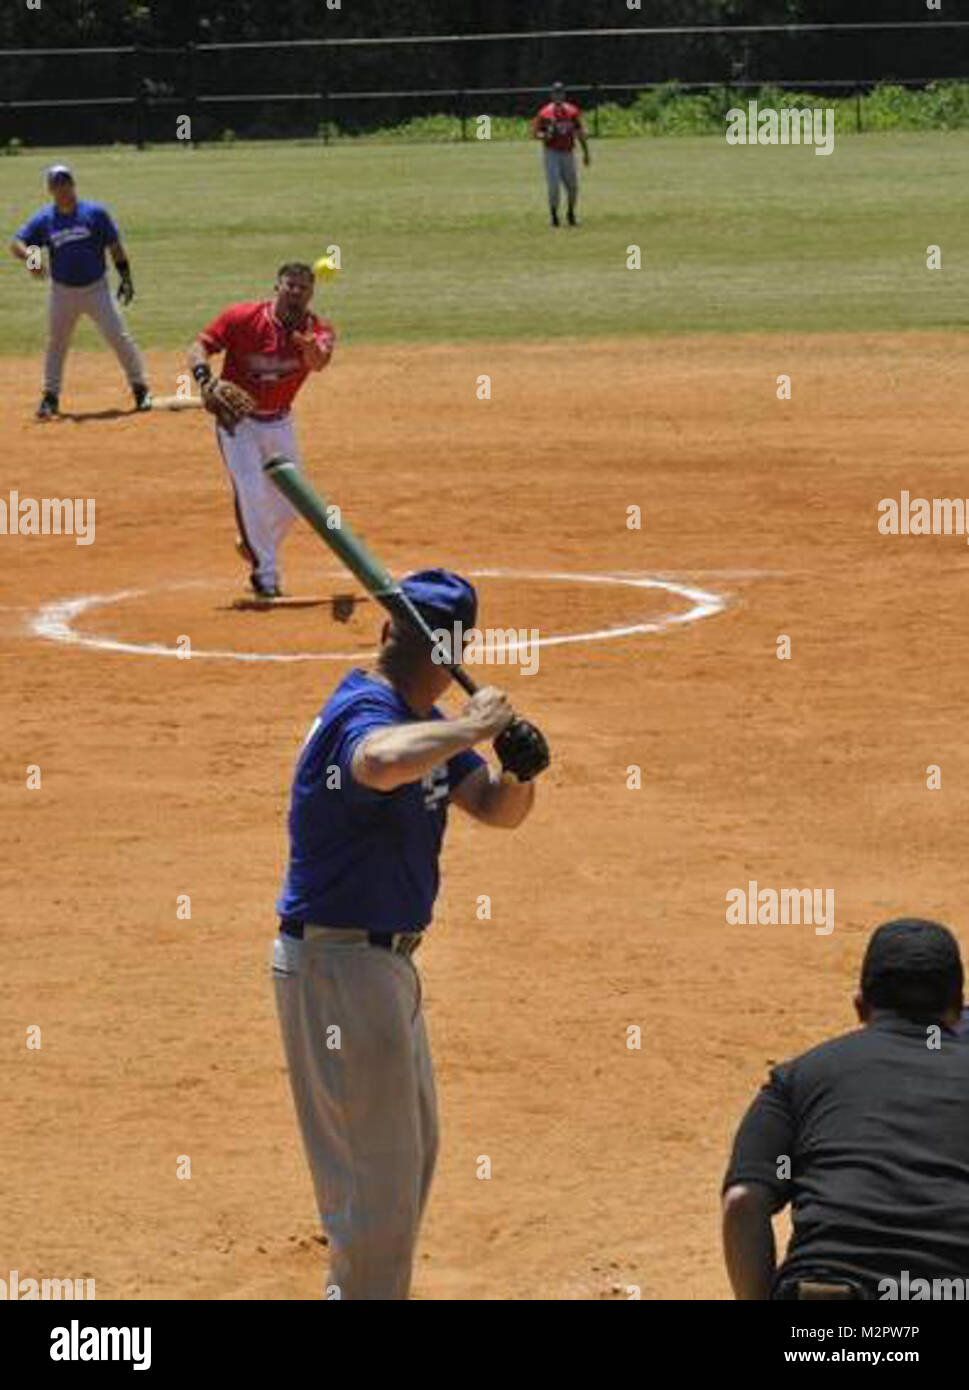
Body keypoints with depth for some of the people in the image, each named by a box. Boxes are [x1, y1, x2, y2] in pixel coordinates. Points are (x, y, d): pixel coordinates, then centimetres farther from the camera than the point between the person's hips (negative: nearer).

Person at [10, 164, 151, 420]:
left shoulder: (94, 213, -7)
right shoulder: (43, 219, -4)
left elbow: (114, 246, -2)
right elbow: (17, 243, -8)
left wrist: (126, 277, -6)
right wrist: (30, 258, -30)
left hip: (96, 289, -2)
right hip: (62, 291, 2)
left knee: (119, 337, -6)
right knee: (56, 343, 9)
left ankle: (140, 388, 5)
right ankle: (50, 397, 19)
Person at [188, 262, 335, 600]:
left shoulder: (317, 329, -12)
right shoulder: (241, 317, -16)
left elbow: (318, 362, -33)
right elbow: (199, 347, -15)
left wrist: (305, 339, -56)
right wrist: (206, 382, -34)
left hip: (279, 423, 4)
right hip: (237, 419, -4)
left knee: (288, 501, 11)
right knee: (250, 493, -14)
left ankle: (253, 547, 40)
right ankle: (265, 574, 0)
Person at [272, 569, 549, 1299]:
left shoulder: (427, 720, 9)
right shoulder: (365, 711, -22)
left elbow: (497, 808, 11)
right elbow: (383, 763, -47)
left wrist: (518, 768, -10)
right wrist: (473, 728, -34)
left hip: (384, 960, 11)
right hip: (338, 964, -11)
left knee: (413, 1151, 24)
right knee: (377, 1167, -5)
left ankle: (365, 1290, 38)